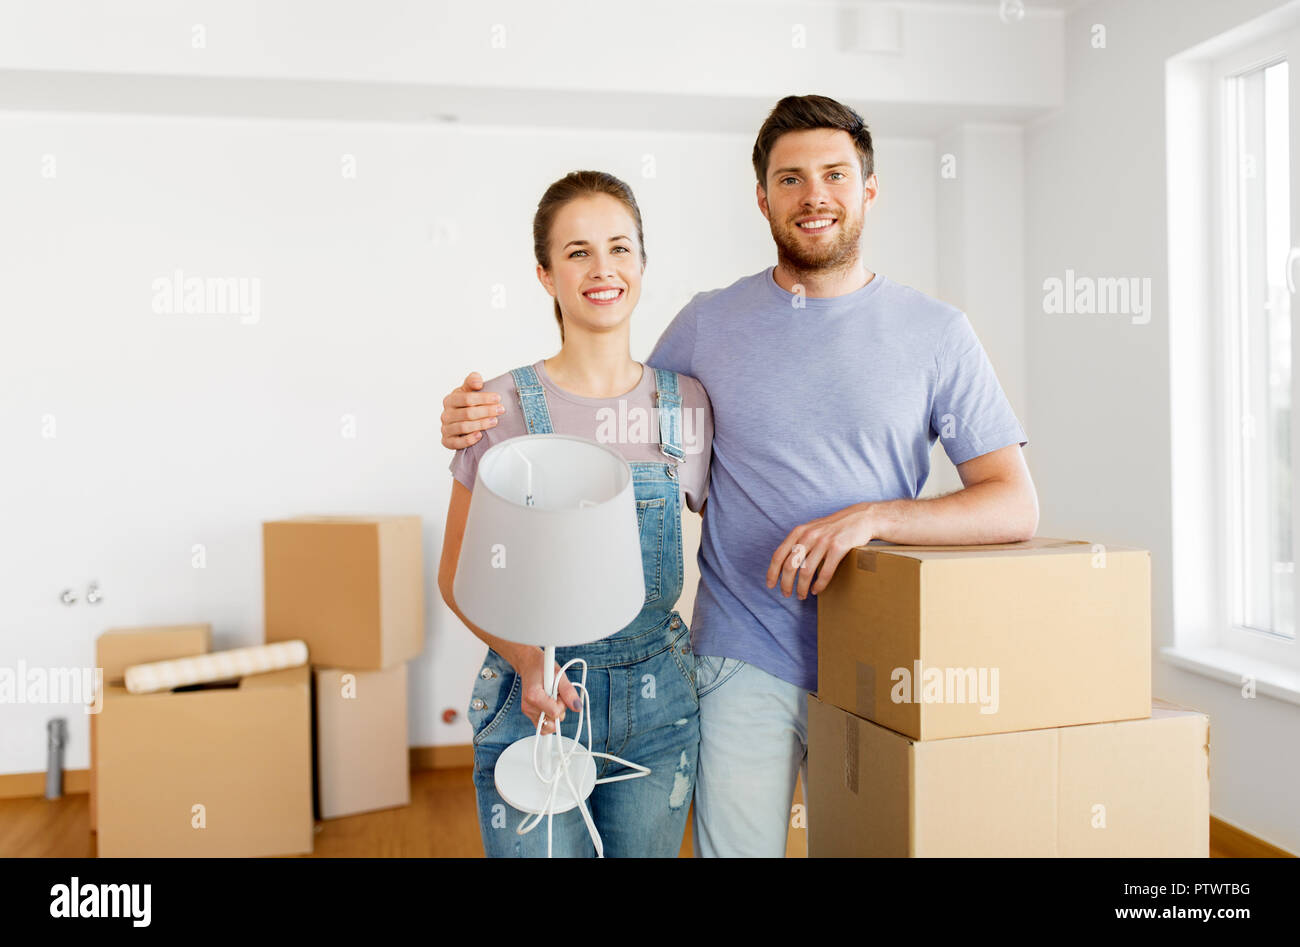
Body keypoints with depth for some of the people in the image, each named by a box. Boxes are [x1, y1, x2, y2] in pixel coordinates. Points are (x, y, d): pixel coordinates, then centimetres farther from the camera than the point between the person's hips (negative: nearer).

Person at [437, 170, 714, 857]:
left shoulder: (688, 402, 0)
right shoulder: (504, 406, -8)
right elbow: (458, 575, -3)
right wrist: (526, 659, -17)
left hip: (657, 702, 3)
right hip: (535, 702, -2)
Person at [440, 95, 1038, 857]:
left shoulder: (936, 332, -1)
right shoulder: (709, 324, 3)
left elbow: (1016, 506, -5)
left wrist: (874, 517, -21)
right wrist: (494, 419, -6)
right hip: (743, 665, 0)